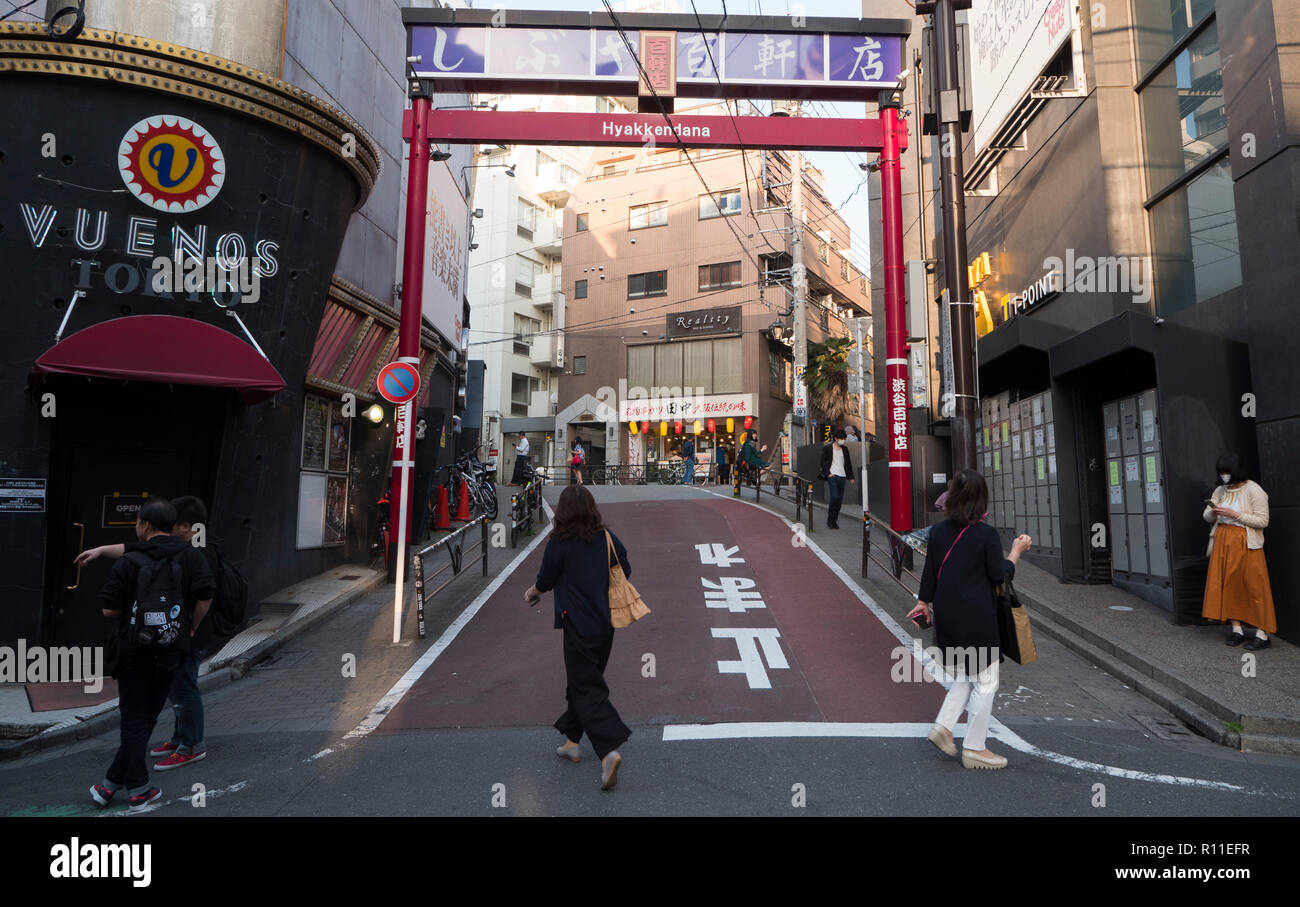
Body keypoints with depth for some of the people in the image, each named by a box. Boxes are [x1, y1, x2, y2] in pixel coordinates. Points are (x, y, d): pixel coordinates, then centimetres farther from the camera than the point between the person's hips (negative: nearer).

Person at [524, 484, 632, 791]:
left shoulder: (559, 543, -14)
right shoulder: (607, 538, -1)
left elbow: (545, 581, -2)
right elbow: (625, 572, 7)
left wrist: (532, 592, 20)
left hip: (578, 626, -6)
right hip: (605, 624, 6)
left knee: (586, 688, 0)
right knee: (582, 680, 21)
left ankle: (609, 751, -13)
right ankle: (571, 740, 33)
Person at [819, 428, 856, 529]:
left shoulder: (844, 449, 16)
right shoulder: (827, 448, 1)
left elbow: (848, 463, 20)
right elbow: (823, 462, 1)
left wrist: (851, 476, 15)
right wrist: (827, 473, -9)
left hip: (842, 476, 5)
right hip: (832, 476, -5)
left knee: (839, 500, 2)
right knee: (834, 497, -16)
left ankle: (834, 521, 10)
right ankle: (830, 521, -6)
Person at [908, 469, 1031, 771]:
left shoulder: (938, 532, 2)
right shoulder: (986, 534, -13)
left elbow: (930, 571, 9)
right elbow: (999, 576, -7)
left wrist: (923, 602, 22)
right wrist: (1016, 551, 8)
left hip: (946, 616, 6)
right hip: (977, 618, -6)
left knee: (966, 677, 22)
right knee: (984, 683, 8)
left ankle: (943, 726, 11)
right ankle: (974, 749, 14)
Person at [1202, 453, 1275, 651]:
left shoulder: (1253, 490, -8)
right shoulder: (1220, 491, 11)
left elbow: (1263, 521, -12)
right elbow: (1206, 517, 13)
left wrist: (1234, 514, -17)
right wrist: (1213, 512, -9)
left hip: (1246, 544, -6)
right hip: (1222, 542, 6)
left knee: (1253, 586, -3)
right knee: (1228, 584, 5)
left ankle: (1262, 634, 2)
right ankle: (1236, 629, 13)